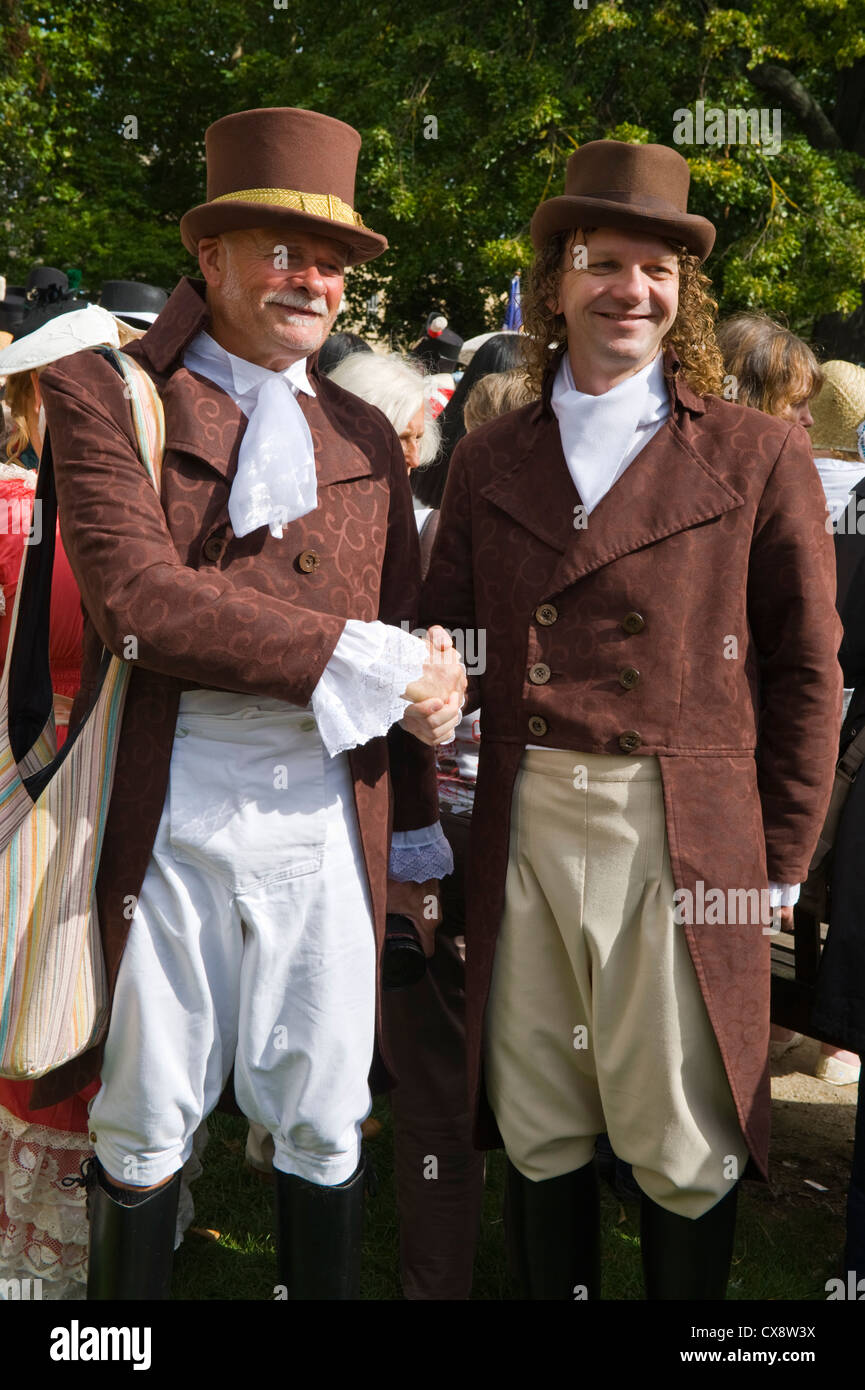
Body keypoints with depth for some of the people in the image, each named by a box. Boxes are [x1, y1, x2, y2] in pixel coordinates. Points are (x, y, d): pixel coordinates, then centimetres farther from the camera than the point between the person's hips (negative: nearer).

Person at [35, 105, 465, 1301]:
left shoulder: (364, 436, 13)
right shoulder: (104, 394, -1)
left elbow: (411, 658, 17)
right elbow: (138, 602, -17)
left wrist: (413, 838, 15)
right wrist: (364, 664, -15)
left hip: (327, 820, 4)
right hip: (166, 821, -3)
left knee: (325, 1126, 12)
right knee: (144, 1125, 10)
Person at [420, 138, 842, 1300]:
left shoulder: (761, 457, 1)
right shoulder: (488, 462, 10)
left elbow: (806, 671, 2)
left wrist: (779, 865, -1)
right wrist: (454, 831, 2)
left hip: (683, 846, -3)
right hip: (521, 838, 3)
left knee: (684, 1148, 5)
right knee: (539, 1132, 13)